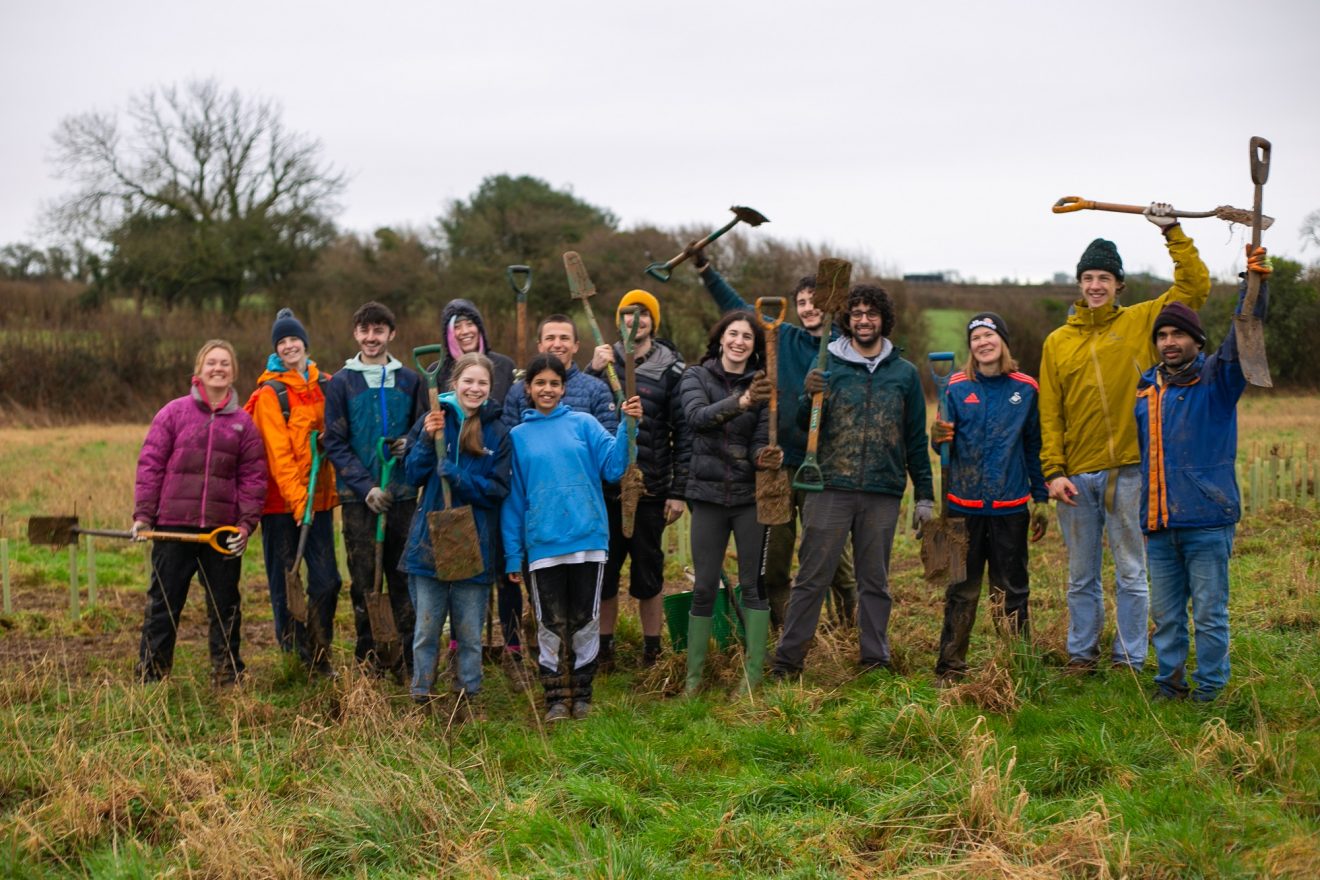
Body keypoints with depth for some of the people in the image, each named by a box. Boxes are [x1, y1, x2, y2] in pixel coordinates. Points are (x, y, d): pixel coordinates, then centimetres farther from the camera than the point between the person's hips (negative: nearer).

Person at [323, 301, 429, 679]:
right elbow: (335, 443, 0)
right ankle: (368, 657, 10)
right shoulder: (341, 383, 4)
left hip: (403, 493, 1)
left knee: (404, 578, 2)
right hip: (358, 496, -1)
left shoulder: (410, 380, 9)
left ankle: (408, 658, 8)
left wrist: (411, 444, -9)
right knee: (363, 579, 1)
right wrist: (366, 487, -12)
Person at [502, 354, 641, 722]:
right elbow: (513, 498, 7)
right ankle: (556, 700, 14)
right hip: (543, 545, 0)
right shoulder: (518, 436, 6)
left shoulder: (583, 423, 4)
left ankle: (583, 696, 19)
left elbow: (612, 467, -5)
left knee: (585, 621, 8)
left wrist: (627, 427, -18)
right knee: (551, 625, 4)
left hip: (588, 539, 0)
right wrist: (513, 555, 4)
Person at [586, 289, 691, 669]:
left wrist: (678, 491, -7)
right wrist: (594, 371, -13)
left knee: (648, 570, 7)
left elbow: (683, 434, -3)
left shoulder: (671, 369, -1)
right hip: (604, 485, 3)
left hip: (650, 488, -2)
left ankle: (652, 651, 19)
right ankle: (604, 647, 22)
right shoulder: (605, 359, 8)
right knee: (603, 569, 9)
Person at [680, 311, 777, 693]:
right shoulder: (697, 377, 0)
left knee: (754, 585, 0)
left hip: (750, 494, 0)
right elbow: (696, 417, -20)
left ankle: (754, 676, 6)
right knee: (704, 588, 3)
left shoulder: (762, 386, 2)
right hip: (708, 493, 0)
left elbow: (760, 441, -5)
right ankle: (693, 675, 11)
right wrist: (740, 403, -38)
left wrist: (764, 458, -30)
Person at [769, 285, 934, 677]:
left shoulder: (905, 373, 8)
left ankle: (876, 660, 19)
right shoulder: (827, 365, 3)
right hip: (830, 488, -1)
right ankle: (787, 659, 5)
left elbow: (916, 439, 11)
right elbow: (802, 426, 3)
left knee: (875, 582, 11)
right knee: (811, 578, -1)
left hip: (883, 494, 2)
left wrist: (924, 496, 10)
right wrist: (809, 396, -18)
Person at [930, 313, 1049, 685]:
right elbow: (945, 446, 4)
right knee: (961, 591, 5)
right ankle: (950, 668, 12)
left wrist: (1042, 500, 9)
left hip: (1010, 506, 0)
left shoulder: (1025, 389, 3)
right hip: (964, 504, 0)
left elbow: (1034, 447, 10)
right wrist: (939, 438, -20)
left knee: (1011, 591, 7)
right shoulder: (957, 387, 1)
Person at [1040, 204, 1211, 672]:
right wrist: (1053, 471, -2)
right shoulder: (1058, 342, 9)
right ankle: (1081, 653, 22)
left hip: (1128, 470, -2)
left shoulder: (1141, 322, 6)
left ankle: (1129, 658, 14)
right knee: (1081, 576, 11)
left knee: (1131, 572, 4)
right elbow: (1049, 415, 6)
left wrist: (1173, 232, -3)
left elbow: (1195, 286, 1)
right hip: (1076, 475, 2)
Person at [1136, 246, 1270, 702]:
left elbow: (1242, 337, -16)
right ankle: (1169, 683, 23)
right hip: (1158, 525, 5)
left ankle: (1209, 689, 11)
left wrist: (1255, 283, -29)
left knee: (1210, 613, 2)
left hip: (1207, 521, -4)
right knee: (1165, 614, 11)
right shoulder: (1146, 387, 13)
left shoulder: (1217, 378, 0)